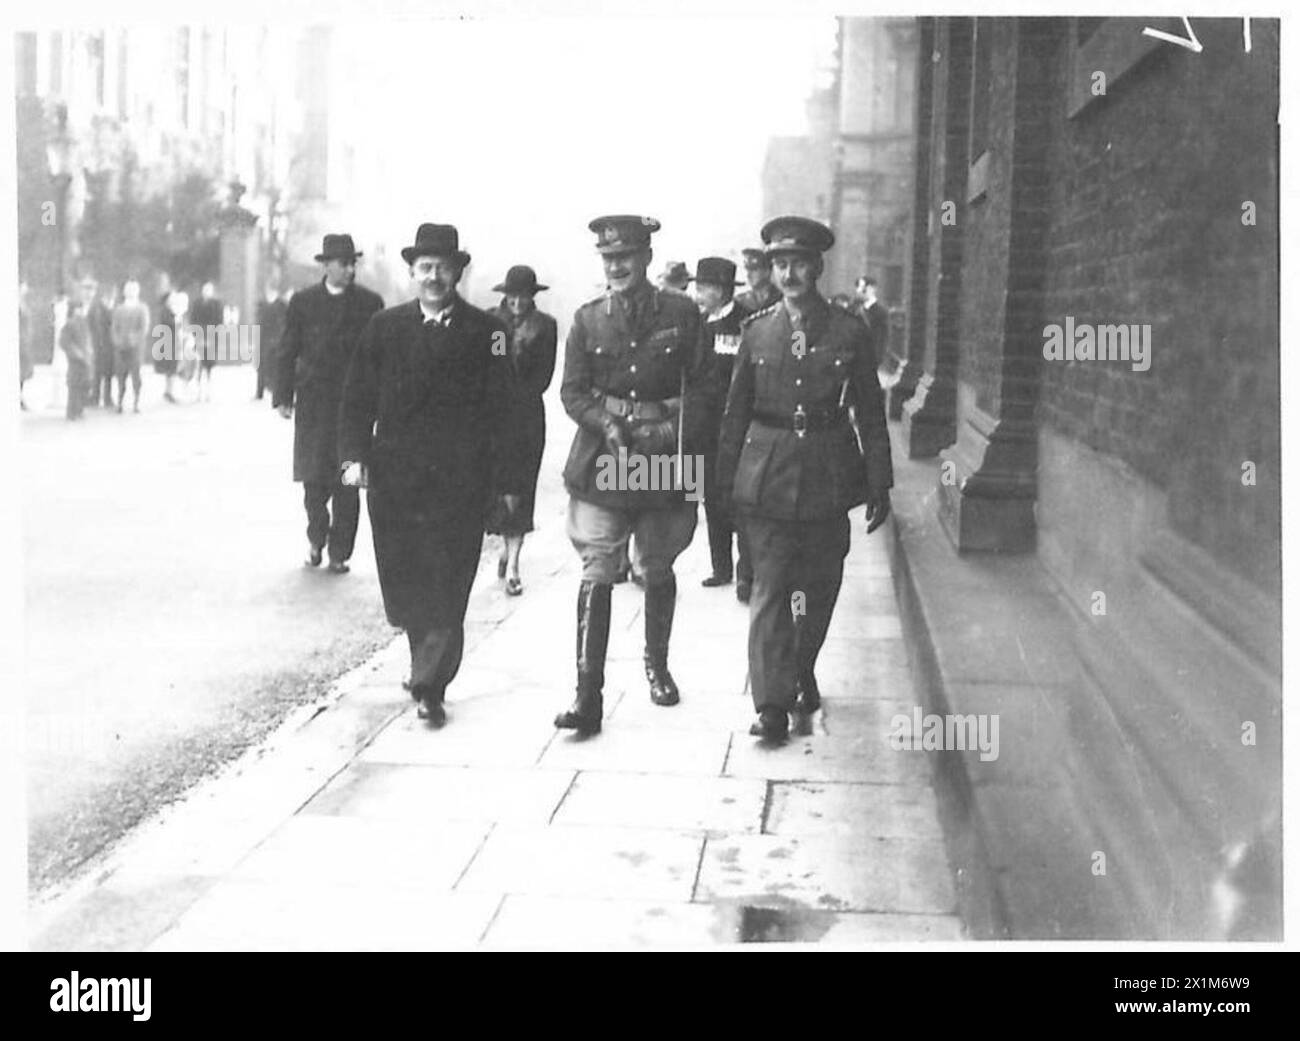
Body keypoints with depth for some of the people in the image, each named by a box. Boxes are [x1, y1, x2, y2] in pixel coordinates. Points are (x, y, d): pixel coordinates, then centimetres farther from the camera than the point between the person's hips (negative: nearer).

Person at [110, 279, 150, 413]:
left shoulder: (142, 308, 9)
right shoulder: (118, 309, 16)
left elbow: (145, 328, 1)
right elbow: (114, 328, 11)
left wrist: (135, 340, -9)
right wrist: (118, 342, -3)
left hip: (135, 347, -2)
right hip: (120, 347, 2)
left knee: (135, 375, -8)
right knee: (121, 375, -2)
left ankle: (136, 404, -5)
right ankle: (120, 403, 0)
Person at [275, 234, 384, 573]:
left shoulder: (370, 302, 5)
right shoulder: (303, 301, 6)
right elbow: (287, 351, 7)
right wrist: (283, 396, 0)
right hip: (313, 402, 0)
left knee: (347, 482, -2)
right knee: (314, 478, -1)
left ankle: (339, 552, 7)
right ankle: (316, 538, 23)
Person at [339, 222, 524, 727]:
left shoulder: (484, 331, 2)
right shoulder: (385, 326, 9)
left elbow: (501, 409, 0)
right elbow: (358, 396, 10)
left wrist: (506, 478, -4)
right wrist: (354, 454, -4)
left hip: (459, 481, -2)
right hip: (394, 475, 3)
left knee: (447, 587, -5)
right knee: (404, 586, 7)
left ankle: (430, 686, 0)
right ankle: (428, 664, 28)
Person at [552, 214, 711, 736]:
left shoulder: (682, 314, 1)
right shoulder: (588, 320, 3)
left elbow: (701, 386, 1)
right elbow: (572, 391, 2)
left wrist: (675, 429, -14)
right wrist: (607, 424, -15)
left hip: (664, 457, 1)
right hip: (601, 458, 0)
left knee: (659, 570, 15)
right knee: (596, 576, -8)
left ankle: (657, 664, 38)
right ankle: (588, 696, -9)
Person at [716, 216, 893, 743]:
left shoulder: (850, 333, -1)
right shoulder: (756, 330, 2)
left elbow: (870, 414, 3)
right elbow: (736, 410, 7)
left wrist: (879, 486, 2)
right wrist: (727, 481, 5)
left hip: (827, 476, 1)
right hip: (767, 477, 0)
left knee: (819, 587, 12)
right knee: (770, 587, -6)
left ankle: (802, 674, 36)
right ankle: (773, 704, -4)